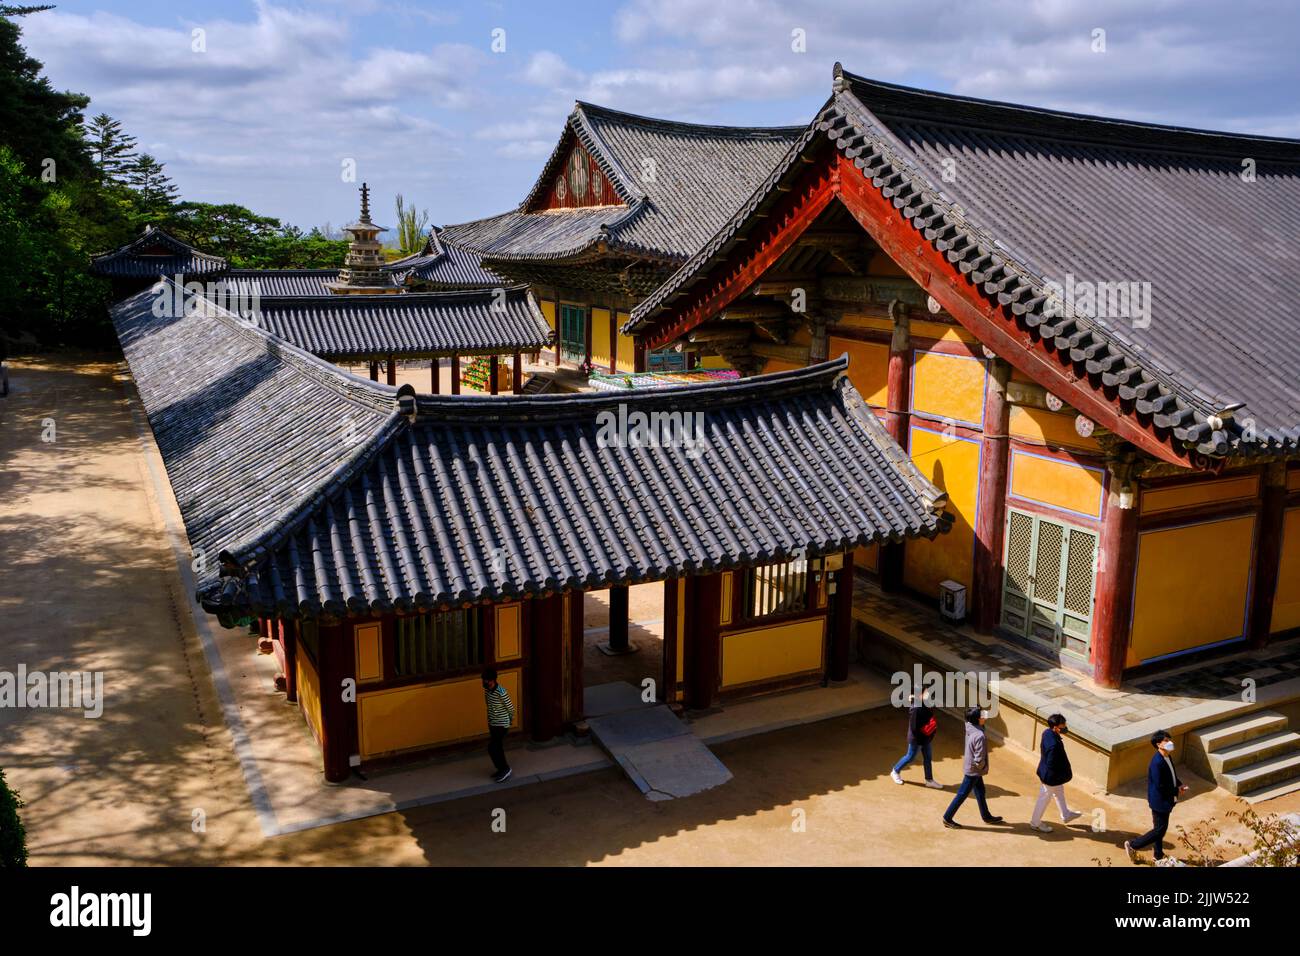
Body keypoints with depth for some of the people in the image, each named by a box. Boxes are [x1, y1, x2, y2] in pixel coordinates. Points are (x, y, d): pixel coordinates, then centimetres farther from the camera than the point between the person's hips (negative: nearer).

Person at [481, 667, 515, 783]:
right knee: (497, 747, 17)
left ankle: (505, 769, 9)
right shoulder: (487, 689, -4)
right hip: (492, 723, 8)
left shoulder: (501, 692, -28)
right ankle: (502, 769, 32)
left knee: (492, 748, -6)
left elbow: (510, 707, -16)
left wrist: (511, 719, 0)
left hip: (501, 724, -8)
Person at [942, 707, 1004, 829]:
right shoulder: (979, 736, -33)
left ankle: (986, 816, 42)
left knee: (980, 791, 24)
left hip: (971, 768, 9)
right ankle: (947, 818, 16)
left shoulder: (970, 727, -8)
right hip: (974, 770, -9)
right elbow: (979, 759, -29)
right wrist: (982, 767, -9)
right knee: (962, 795, 5)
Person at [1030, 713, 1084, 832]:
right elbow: (1051, 764, -30)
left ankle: (1065, 815, 53)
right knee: (1044, 798, 12)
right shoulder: (1054, 744, -39)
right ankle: (1035, 822, 31)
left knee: (1060, 792, 30)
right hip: (1051, 776, -9)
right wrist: (1064, 774, -16)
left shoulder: (1047, 732, -12)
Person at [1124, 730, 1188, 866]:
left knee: (1160, 829, 19)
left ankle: (1159, 858, 33)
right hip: (1160, 801, -9)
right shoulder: (1157, 762, -28)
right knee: (1159, 830, 0)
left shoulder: (1168, 757, 1)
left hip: (1166, 800, 9)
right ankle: (1132, 845, 15)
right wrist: (1177, 790, -14)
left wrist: (1179, 784, 0)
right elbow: (1159, 786, -25)